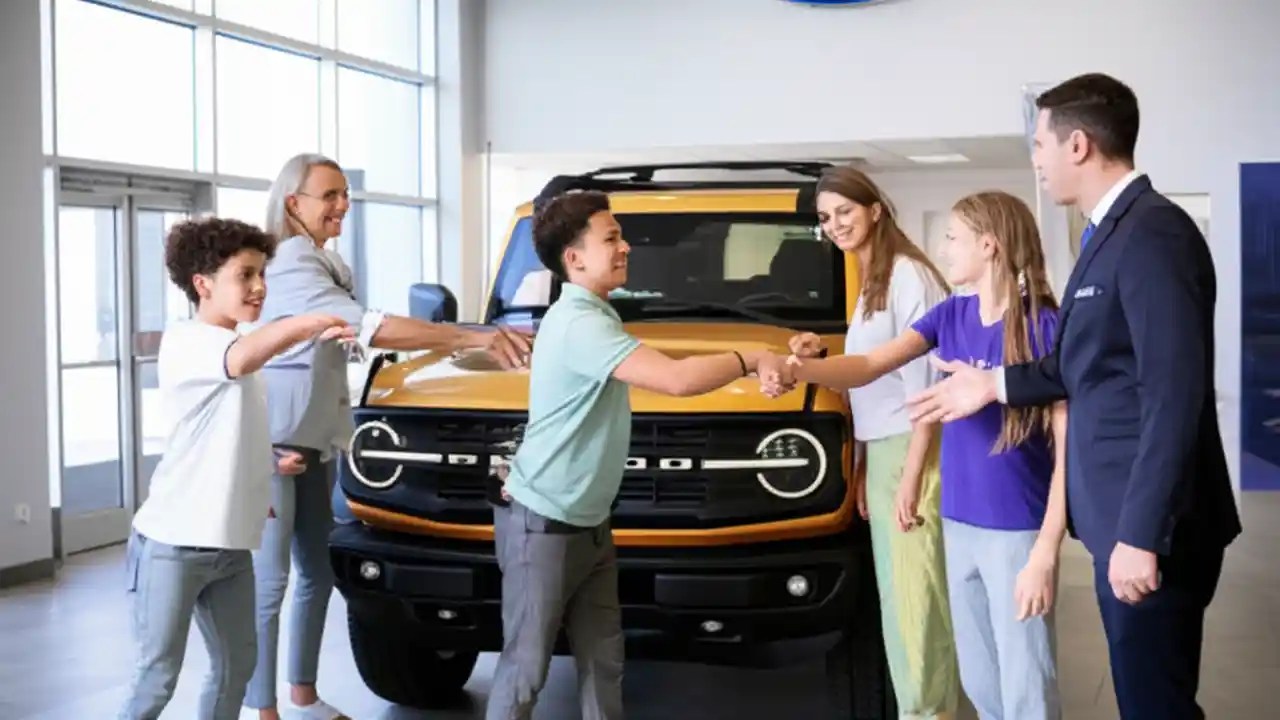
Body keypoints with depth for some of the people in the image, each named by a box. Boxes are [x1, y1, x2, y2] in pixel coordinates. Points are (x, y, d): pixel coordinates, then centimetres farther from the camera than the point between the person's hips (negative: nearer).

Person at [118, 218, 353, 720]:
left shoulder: (239, 348, 16)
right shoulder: (184, 341, -13)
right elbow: (240, 361, -37)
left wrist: (270, 465, 9)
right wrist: (303, 326, -51)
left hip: (229, 545, 9)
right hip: (172, 543, -8)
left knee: (236, 664, 13)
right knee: (158, 674, -2)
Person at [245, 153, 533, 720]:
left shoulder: (328, 265, 14)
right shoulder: (288, 267, -20)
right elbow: (369, 328, -31)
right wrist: (476, 338, -36)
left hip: (314, 442, 10)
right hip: (271, 443, -10)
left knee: (318, 573, 15)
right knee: (268, 582, -4)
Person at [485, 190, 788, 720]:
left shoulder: (592, 316, 10)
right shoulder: (580, 324, -23)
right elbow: (677, 380, -30)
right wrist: (750, 359, -18)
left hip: (589, 524, 10)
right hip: (542, 526, -10)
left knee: (603, 660, 13)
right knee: (525, 668, 0)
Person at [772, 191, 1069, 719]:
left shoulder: (1045, 326, -14)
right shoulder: (952, 314, 6)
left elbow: (1067, 447, -15)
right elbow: (869, 366, -3)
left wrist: (1046, 551, -20)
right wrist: (803, 369, -24)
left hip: (1018, 532, -6)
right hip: (959, 524, 7)